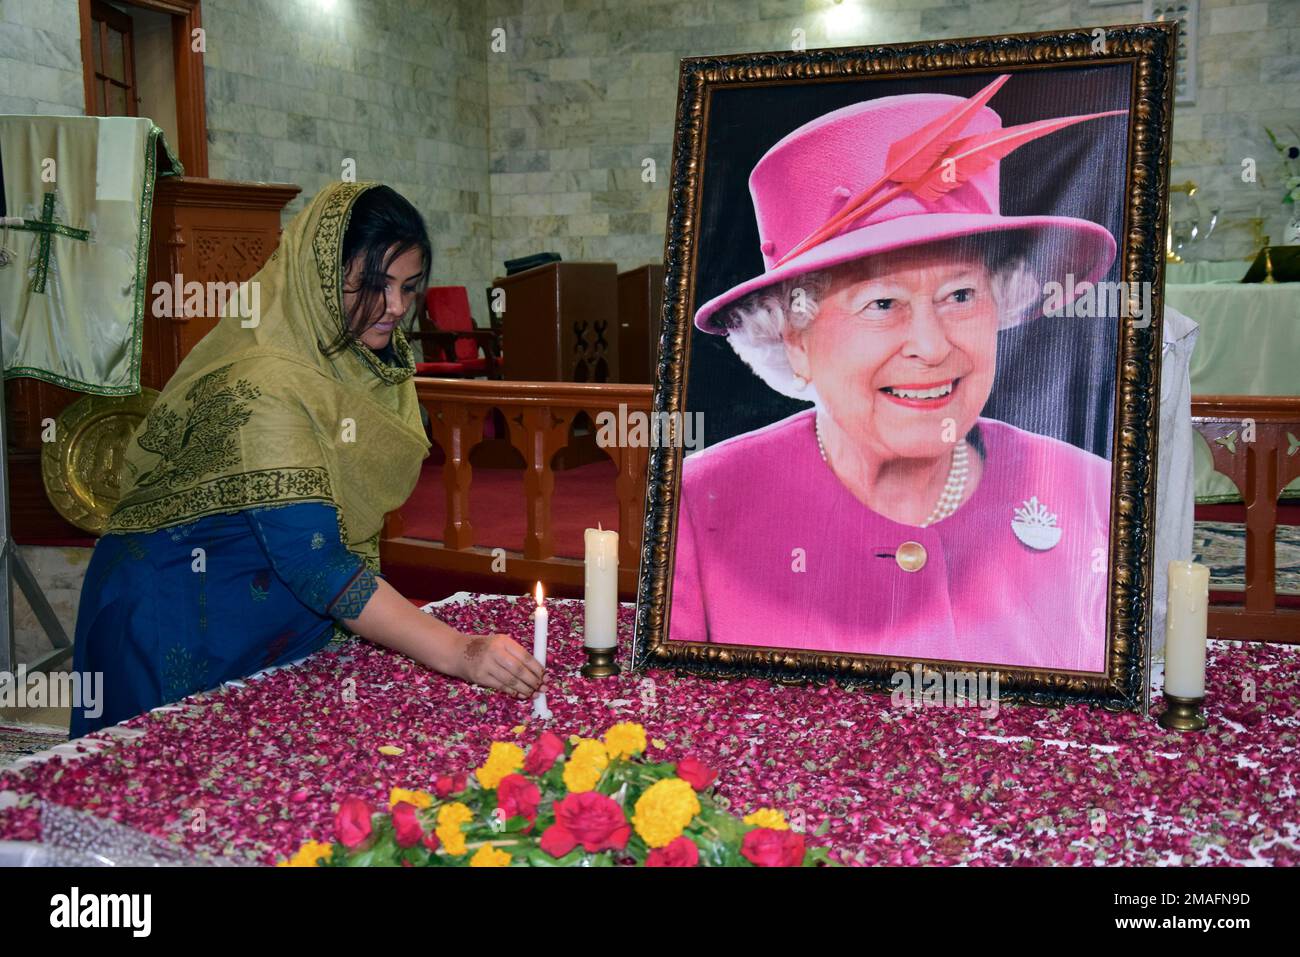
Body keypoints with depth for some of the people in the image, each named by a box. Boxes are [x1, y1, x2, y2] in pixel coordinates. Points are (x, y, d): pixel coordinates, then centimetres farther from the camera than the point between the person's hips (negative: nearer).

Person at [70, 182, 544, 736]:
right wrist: (458, 653, -40)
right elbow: (312, 562, -35)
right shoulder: (263, 384, -30)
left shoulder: (377, 361, -3)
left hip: (291, 622, 7)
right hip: (180, 624, -7)